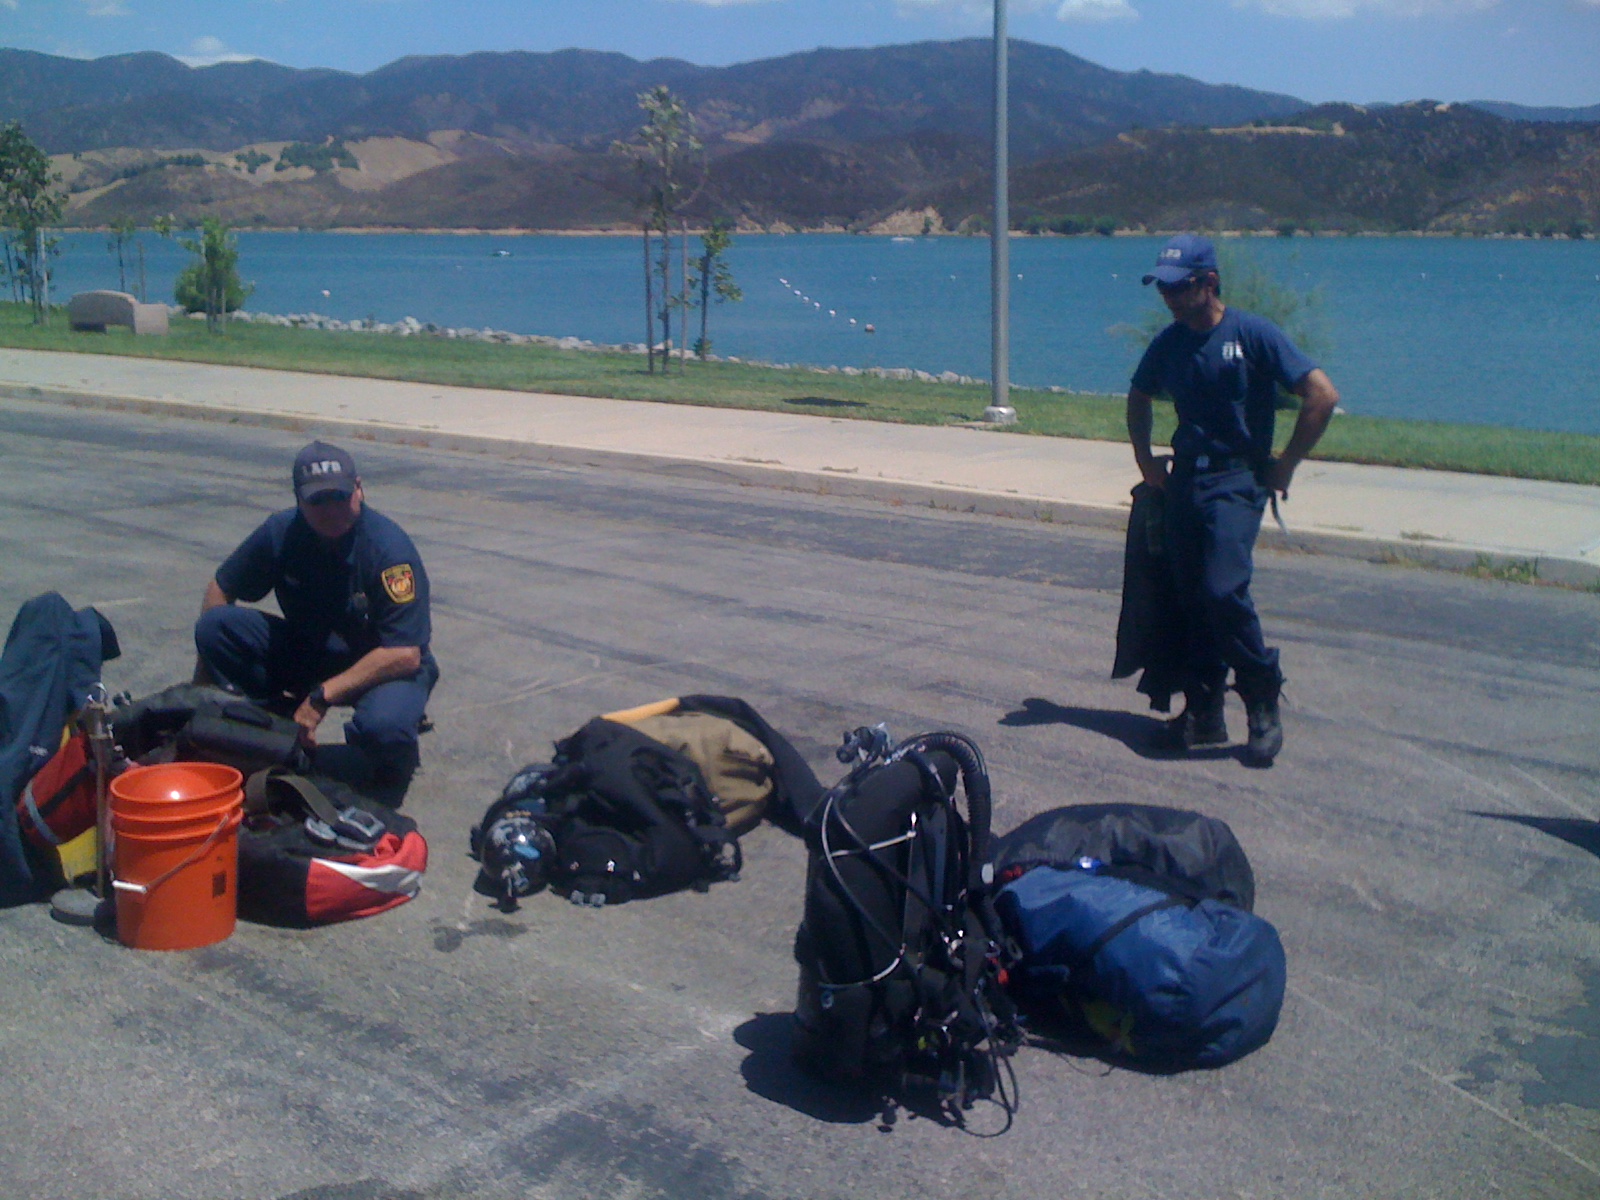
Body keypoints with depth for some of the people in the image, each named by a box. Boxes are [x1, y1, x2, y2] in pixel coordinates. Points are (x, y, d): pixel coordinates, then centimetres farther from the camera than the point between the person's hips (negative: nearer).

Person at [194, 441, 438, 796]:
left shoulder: (388, 547, -24)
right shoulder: (281, 531, -11)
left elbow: (405, 654, -28)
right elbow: (220, 589, 5)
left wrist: (323, 696, -29)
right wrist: (202, 687, -2)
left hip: (386, 664, -5)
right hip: (305, 650, 5)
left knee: (383, 725, -39)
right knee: (215, 625, -15)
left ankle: (389, 767, 0)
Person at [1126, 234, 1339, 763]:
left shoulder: (1253, 334, -8)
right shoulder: (1169, 343, 9)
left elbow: (1322, 395, -10)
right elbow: (1139, 398, 29)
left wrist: (1285, 464, -7)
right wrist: (1145, 458, 18)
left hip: (1237, 481, -6)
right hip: (1184, 479, 6)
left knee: (1223, 590, -20)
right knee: (1192, 597, 4)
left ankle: (1264, 704, -4)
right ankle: (1204, 712, 14)